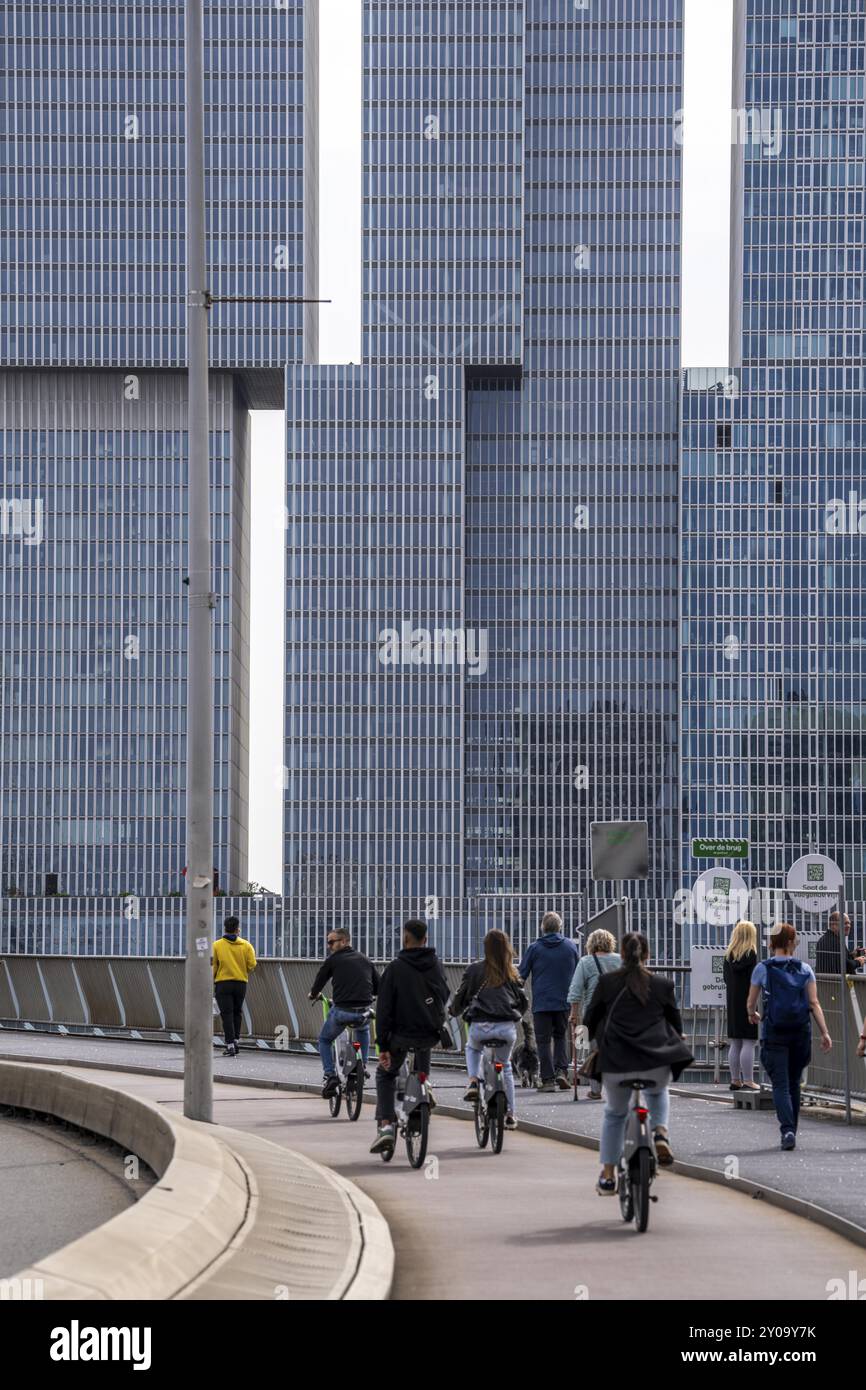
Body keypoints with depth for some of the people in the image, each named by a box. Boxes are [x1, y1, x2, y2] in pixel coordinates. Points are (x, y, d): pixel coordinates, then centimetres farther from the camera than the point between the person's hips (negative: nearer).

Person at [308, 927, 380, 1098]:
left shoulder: (333, 960, 2)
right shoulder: (365, 960, 14)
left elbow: (319, 981, 9)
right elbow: (379, 988, 17)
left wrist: (313, 994, 31)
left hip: (341, 1011, -4)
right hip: (363, 1012, 4)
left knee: (325, 1040, 22)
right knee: (363, 1031, 40)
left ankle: (330, 1076, 3)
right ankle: (363, 1066, 29)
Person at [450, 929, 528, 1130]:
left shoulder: (474, 970, 1)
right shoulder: (511, 973, 7)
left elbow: (461, 998, 6)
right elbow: (523, 1001, 13)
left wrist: (454, 1012, 28)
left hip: (480, 1026, -1)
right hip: (507, 1027, 1)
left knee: (472, 1048, 33)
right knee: (505, 1066, 23)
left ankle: (473, 1082, 7)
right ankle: (510, 1114, 20)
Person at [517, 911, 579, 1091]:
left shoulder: (535, 948, -3)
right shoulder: (570, 946, 4)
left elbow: (521, 975, -1)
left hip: (541, 1002, -2)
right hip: (564, 1001, 2)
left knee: (543, 1040, 3)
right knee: (560, 1036, 17)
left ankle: (548, 1079, -1)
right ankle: (561, 1071, -1)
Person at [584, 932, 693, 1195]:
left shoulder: (606, 983, 0)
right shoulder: (662, 985, 2)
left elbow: (590, 1020, 8)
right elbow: (676, 1023, 12)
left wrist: (597, 1035, 31)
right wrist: (675, 1039, 35)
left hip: (616, 1061, 0)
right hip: (656, 1061, 0)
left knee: (614, 1114, 23)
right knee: (658, 1093, 35)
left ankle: (608, 1176, 22)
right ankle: (660, 1133, 7)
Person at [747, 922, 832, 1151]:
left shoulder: (762, 969, 0)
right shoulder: (805, 969, 3)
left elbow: (751, 1002, 9)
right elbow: (814, 1003, -4)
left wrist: (753, 1015, 31)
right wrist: (824, 1033, -4)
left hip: (774, 1033, -2)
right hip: (801, 1031, 2)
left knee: (780, 1085, -5)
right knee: (794, 1083, 16)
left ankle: (787, 1130, -22)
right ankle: (791, 1131, 23)